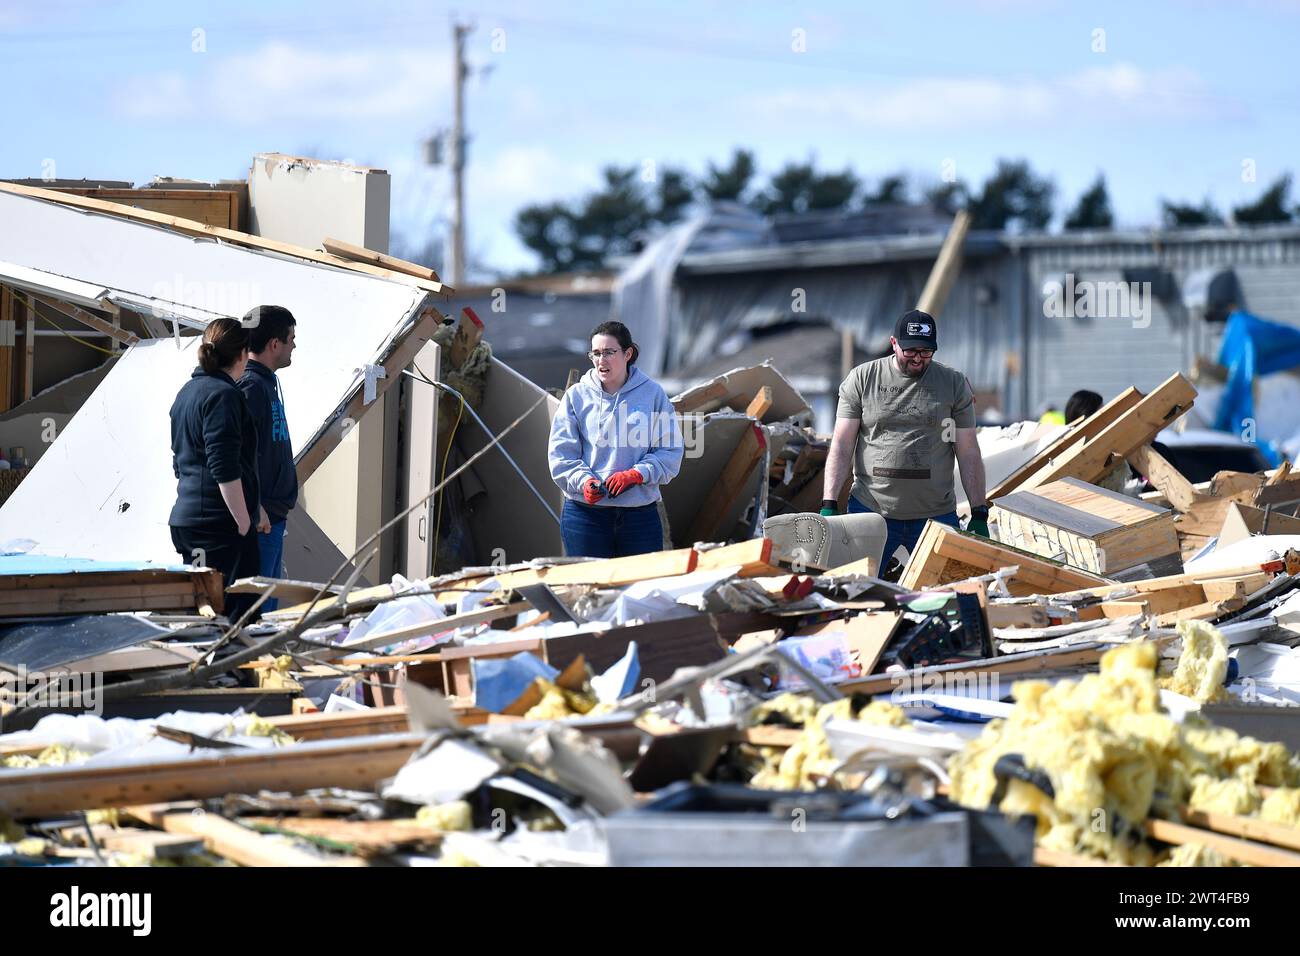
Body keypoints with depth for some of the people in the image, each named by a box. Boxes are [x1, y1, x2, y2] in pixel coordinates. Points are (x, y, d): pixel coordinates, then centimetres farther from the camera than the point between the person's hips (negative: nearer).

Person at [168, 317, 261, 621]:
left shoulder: (187, 391, 16)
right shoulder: (224, 394, -13)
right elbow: (225, 468, -19)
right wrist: (244, 523, -13)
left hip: (185, 518, 10)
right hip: (219, 524, -10)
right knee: (232, 613, -9)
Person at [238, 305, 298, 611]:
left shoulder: (266, 383, 17)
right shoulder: (250, 386, -15)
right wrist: (254, 507, -24)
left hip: (272, 516, 11)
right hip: (260, 517, -11)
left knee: (269, 602, 14)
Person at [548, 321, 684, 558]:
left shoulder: (652, 393, 3)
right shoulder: (576, 396, 3)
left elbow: (670, 452, 1)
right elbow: (561, 455, 1)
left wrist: (635, 475, -14)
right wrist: (584, 481, -18)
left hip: (641, 511, 0)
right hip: (585, 512, 0)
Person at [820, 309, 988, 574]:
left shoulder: (954, 384, 5)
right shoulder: (863, 379, 3)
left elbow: (969, 453, 6)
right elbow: (841, 445, 1)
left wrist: (979, 515, 2)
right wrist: (829, 505, -8)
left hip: (935, 513, 0)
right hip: (870, 510, 0)